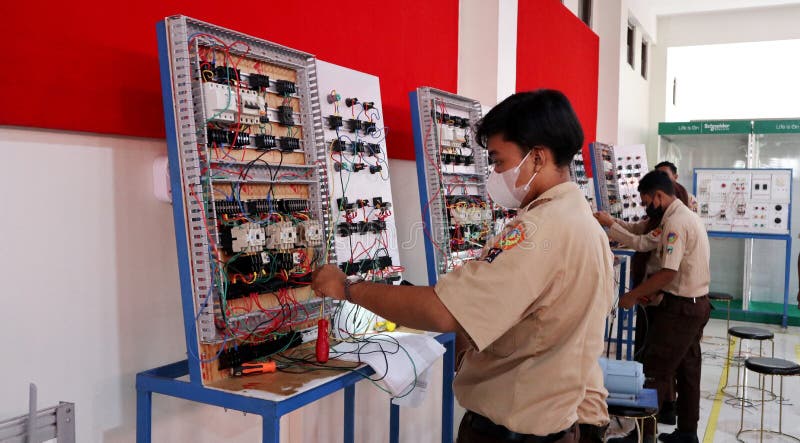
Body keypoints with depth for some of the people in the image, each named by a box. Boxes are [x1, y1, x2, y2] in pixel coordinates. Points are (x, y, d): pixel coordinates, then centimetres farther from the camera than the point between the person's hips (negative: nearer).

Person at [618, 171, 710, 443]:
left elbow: (669, 272, -24)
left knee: (656, 370, -5)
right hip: (696, 303, 10)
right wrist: (655, 292, 9)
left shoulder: (675, 222, -19)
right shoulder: (688, 216, 13)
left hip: (680, 307, -10)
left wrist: (634, 295, -15)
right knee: (688, 371, 15)